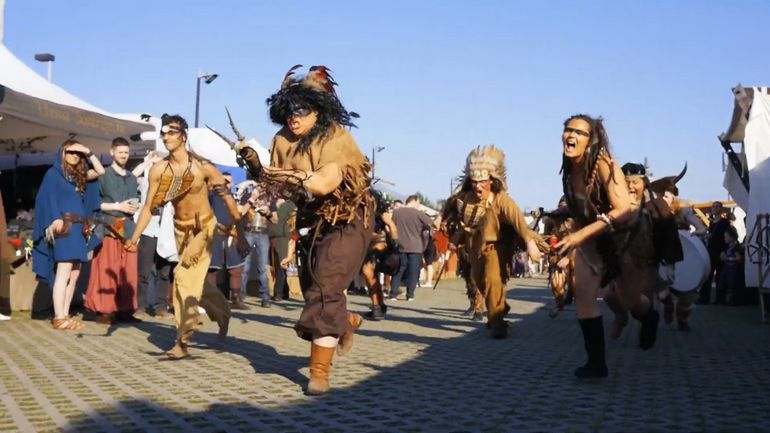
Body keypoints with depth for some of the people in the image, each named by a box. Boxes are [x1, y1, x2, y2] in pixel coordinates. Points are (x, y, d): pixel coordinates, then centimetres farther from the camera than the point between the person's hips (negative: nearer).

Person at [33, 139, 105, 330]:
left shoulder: (80, 175, 19)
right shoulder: (54, 173, 2)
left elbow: (100, 171, 14)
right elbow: (49, 197, -7)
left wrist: (88, 152, 7)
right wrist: (55, 219, -19)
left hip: (79, 228, 7)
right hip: (64, 227, -7)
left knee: (74, 274, 4)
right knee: (64, 272, -13)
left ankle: (65, 315, 6)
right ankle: (58, 318, -15)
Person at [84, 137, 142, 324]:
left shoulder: (132, 178, 19)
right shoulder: (103, 175, 1)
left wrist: (134, 207, 2)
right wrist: (118, 206, -10)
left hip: (128, 228, 5)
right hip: (109, 228, -5)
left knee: (128, 272, 2)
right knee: (106, 271, -6)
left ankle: (124, 310, 7)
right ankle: (103, 311, -2)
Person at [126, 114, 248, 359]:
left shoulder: (202, 167, -16)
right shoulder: (158, 170, -7)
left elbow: (228, 200, -10)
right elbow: (149, 207, -3)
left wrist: (240, 236, -10)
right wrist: (134, 238, -14)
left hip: (204, 227, -5)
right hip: (180, 229, 5)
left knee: (184, 276, -19)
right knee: (194, 280, 14)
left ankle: (182, 341, -13)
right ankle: (222, 311, 44)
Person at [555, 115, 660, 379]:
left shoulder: (603, 163, -25)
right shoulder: (569, 170, -6)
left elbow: (623, 210, -32)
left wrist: (581, 235, -38)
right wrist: (569, 248, 7)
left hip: (624, 237, -5)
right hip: (592, 240, 5)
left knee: (629, 300, 9)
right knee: (583, 296, -11)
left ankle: (649, 318, 47)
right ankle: (596, 362, -2)